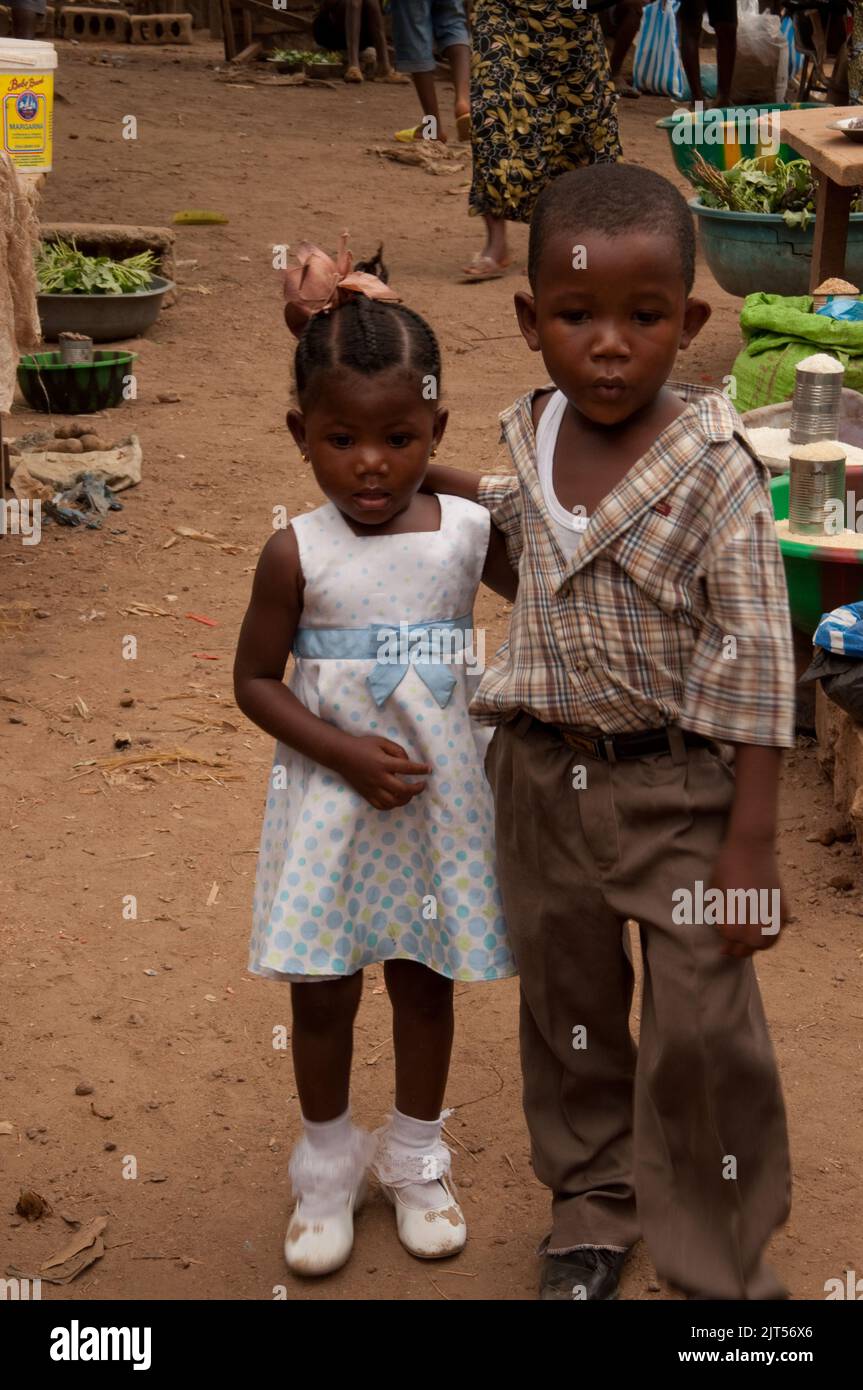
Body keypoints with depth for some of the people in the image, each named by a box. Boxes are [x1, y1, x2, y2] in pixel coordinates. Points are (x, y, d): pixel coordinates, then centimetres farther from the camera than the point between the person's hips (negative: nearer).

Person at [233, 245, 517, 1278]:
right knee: (321, 993, 8)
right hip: (331, 805, -1)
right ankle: (328, 1166, 30)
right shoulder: (296, 553, -11)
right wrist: (343, 752, -17)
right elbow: (254, 680, -6)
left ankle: (416, 1158, 35)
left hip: (438, 804, 1)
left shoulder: (470, 532, -6)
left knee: (424, 983, 14)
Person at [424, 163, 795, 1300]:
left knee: (705, 1034, -1)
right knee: (567, 1012, 19)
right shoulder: (535, 434, -1)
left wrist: (750, 849, -18)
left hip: (678, 787, -5)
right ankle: (593, 1211, 40)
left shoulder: (714, 468, -18)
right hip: (543, 777, 5)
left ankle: (720, 1268, 18)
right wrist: (441, 482, 13)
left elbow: (756, 662, -17)